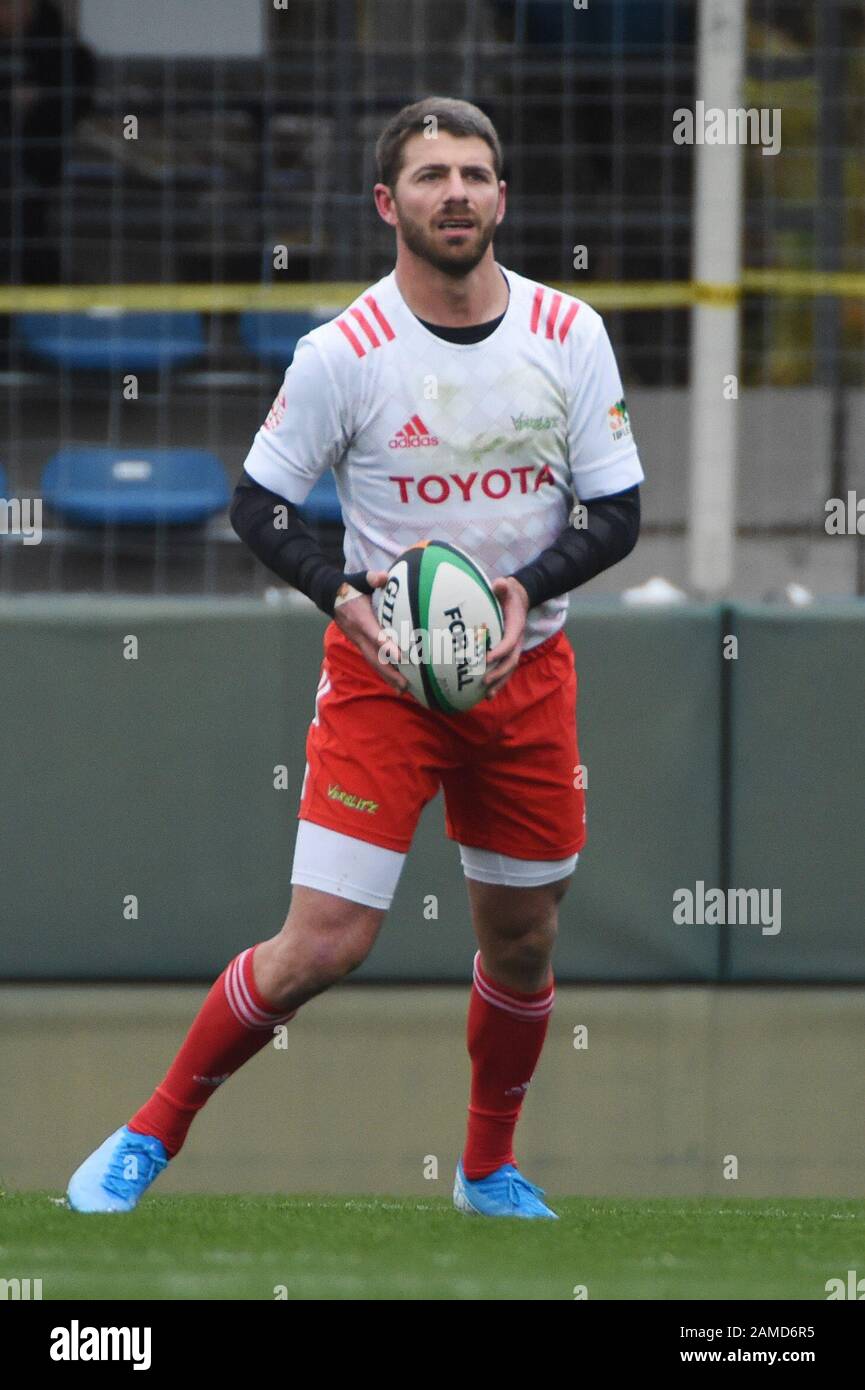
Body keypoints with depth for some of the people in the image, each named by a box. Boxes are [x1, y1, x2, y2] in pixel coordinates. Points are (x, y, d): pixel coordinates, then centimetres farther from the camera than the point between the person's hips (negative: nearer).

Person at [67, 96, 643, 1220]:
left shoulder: (570, 336, -3)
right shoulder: (342, 354, -12)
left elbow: (618, 513, 2)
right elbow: (259, 505, -3)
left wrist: (527, 590, -15)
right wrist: (347, 596, -19)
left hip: (524, 667, 4)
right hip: (381, 669, -4)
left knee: (522, 944, 11)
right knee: (325, 946, -13)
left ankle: (490, 1169, 34)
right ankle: (151, 1136, 4)